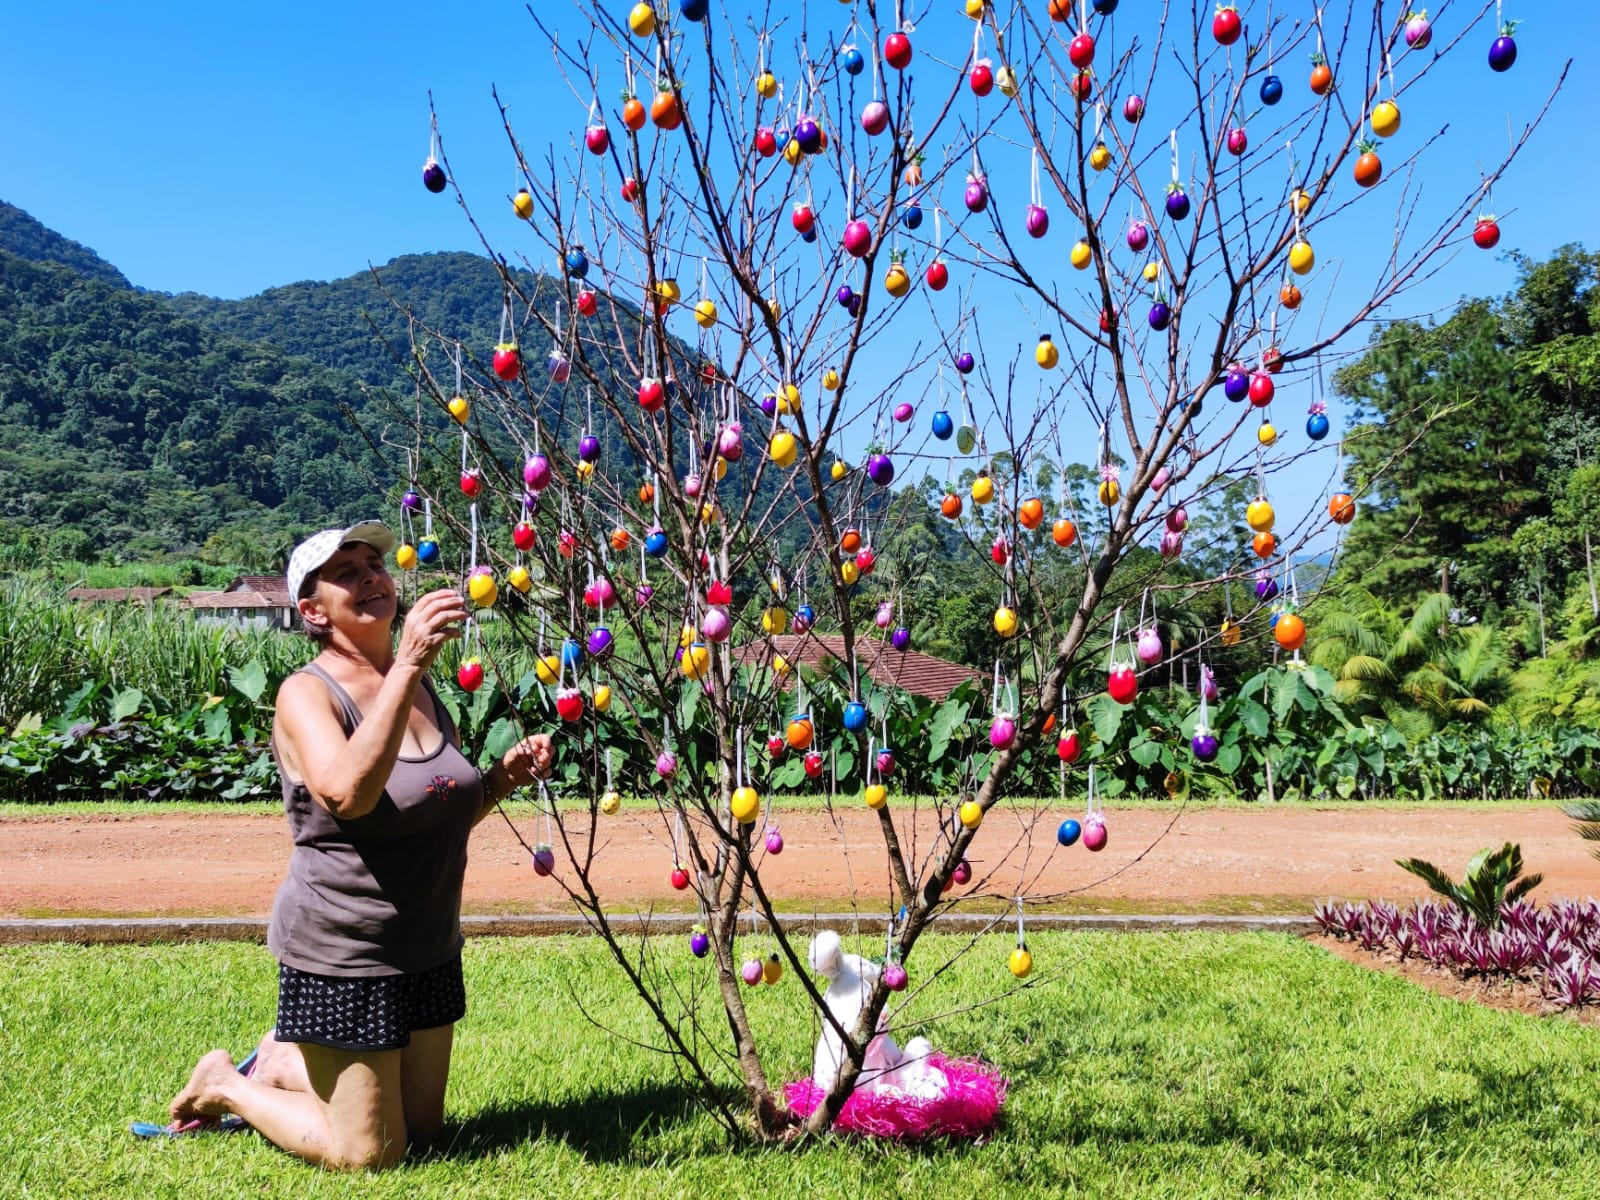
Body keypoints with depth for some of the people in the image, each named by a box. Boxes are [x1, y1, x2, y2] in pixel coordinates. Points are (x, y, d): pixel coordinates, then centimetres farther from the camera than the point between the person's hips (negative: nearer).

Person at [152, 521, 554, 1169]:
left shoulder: (420, 685, 4)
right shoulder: (308, 692, -16)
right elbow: (347, 794, -37)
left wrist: (503, 776, -3)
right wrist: (408, 665, -41)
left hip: (429, 949, 7)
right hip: (342, 954, -7)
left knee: (421, 1129, 19)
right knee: (368, 1154, 4)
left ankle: (280, 1064, 38)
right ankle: (223, 1087, 25)